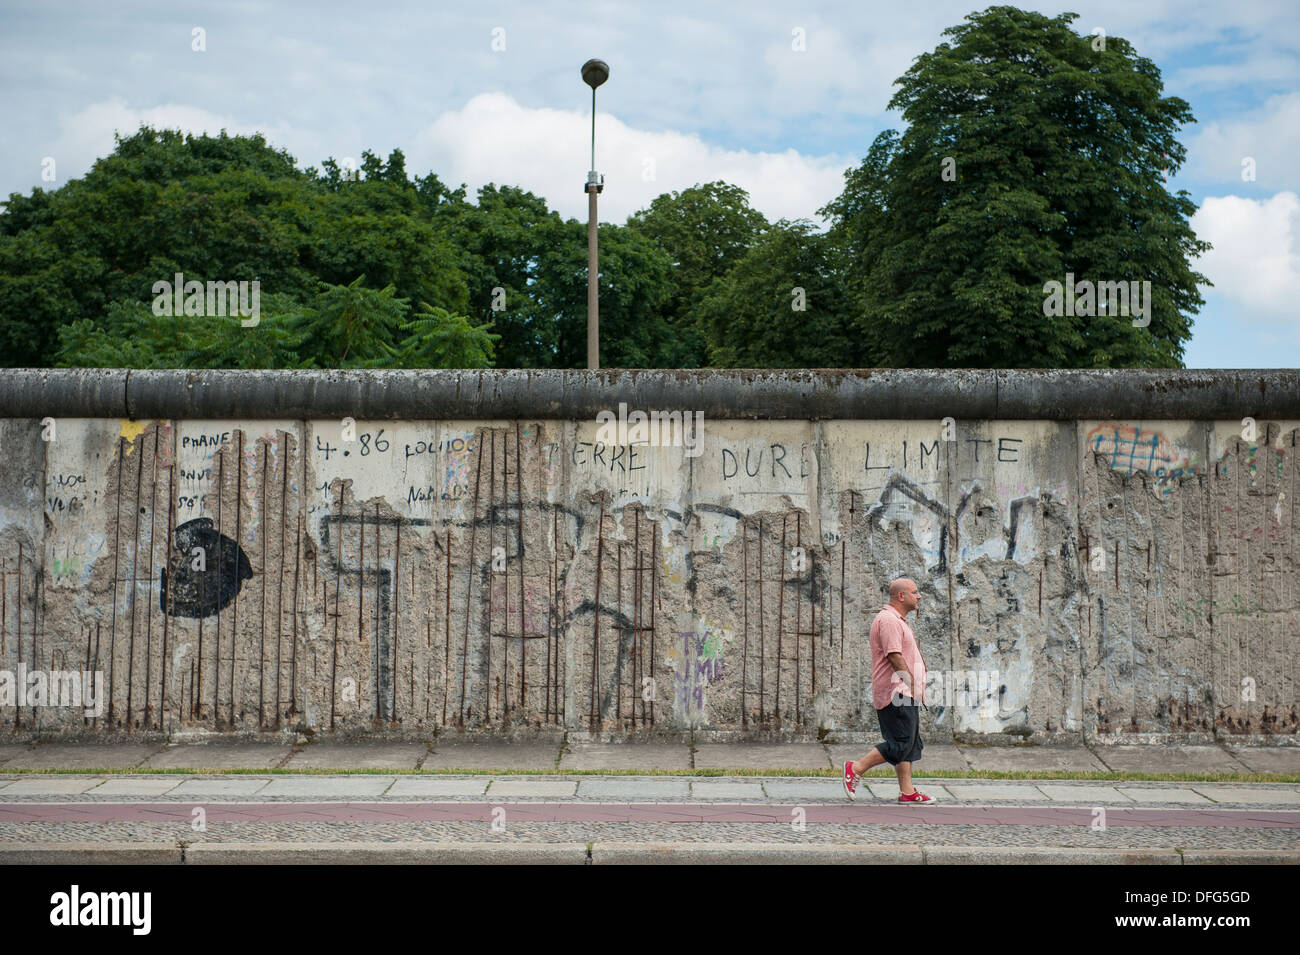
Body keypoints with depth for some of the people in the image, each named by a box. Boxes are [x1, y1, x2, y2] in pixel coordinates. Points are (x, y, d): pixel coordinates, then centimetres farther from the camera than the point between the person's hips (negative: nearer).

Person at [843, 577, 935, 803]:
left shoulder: (897, 620, 21)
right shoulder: (888, 620, -14)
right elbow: (894, 656, -21)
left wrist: (915, 689, 20)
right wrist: (912, 684, -20)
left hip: (904, 694, 11)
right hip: (895, 693, -11)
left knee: (910, 743, 9)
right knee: (901, 744, -11)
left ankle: (907, 791, 10)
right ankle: (856, 768, -5)